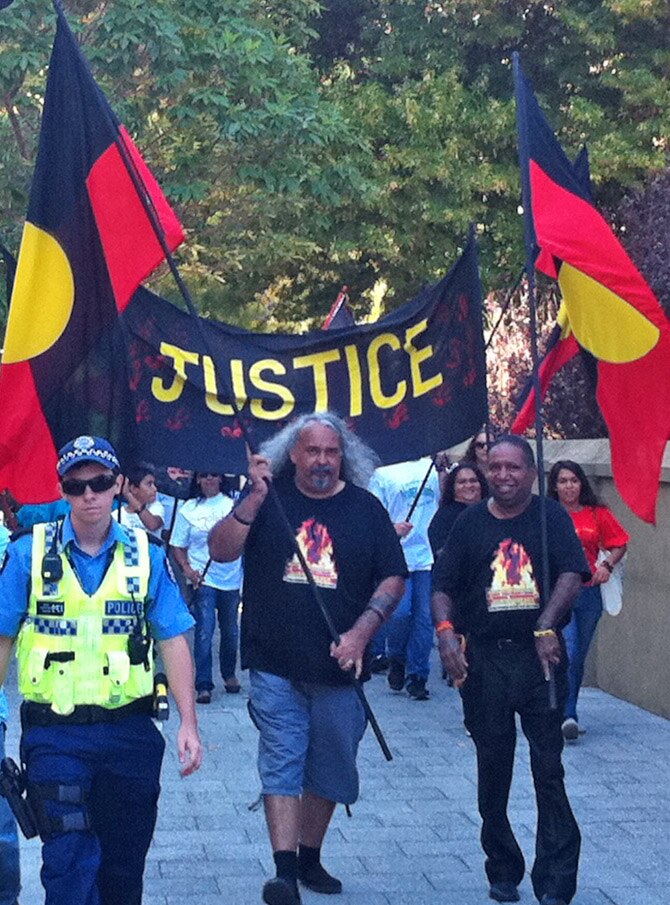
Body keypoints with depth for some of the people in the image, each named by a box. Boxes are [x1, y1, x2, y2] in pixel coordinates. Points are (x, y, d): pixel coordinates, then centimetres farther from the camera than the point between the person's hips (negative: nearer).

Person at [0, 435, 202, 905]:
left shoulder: (147, 556, 2)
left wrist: (189, 723, -5)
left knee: (125, 864, 11)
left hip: (130, 730, 2)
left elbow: (173, 640, 2)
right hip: (54, 732, -2)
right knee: (71, 860, -11)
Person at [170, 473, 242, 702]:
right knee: (204, 633, -9)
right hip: (203, 580, -2)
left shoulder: (233, 505, 5)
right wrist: (187, 569, -11)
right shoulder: (188, 509, 3)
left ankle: (229, 674, 33)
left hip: (232, 579, 2)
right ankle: (204, 685, -5)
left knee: (230, 631, 13)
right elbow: (178, 546, 4)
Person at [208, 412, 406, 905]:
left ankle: (310, 858, 28)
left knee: (330, 770, 11)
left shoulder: (365, 508, 4)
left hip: (338, 666, 2)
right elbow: (221, 551, -7)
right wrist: (254, 499, -20)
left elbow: (393, 578, 5)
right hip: (275, 665, -2)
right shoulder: (268, 498, 2)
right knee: (282, 763, -7)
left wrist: (362, 630, -9)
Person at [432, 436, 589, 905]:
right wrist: (445, 629, -12)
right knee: (493, 769, 10)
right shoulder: (471, 522, 7)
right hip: (484, 659, 3)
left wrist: (547, 627, -26)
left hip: (539, 655, -2)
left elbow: (571, 574, -12)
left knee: (549, 769, -4)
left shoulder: (551, 517, 1)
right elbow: (444, 586, 6)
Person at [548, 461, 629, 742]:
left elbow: (619, 543, 15)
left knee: (578, 656, 10)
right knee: (567, 652, -17)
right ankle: (567, 716, -16)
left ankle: (566, 711, 25)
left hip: (588, 592, 3)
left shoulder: (597, 514, 5)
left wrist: (607, 565, -1)